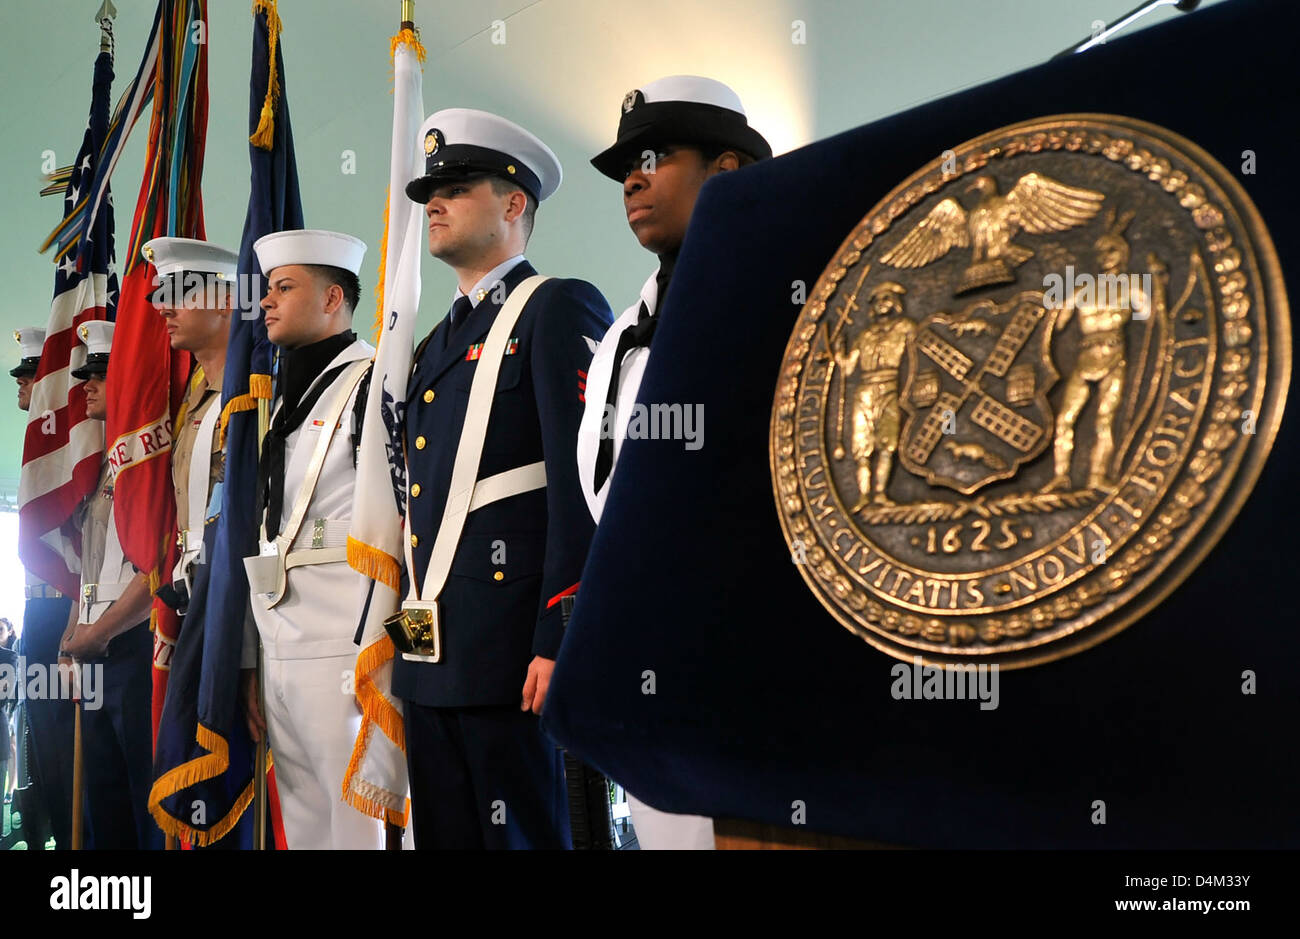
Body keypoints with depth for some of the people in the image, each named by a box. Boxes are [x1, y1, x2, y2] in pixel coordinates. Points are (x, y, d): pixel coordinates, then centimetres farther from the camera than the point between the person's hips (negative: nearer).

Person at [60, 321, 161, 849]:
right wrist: (71, 641, 14)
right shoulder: (102, 464, 19)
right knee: (104, 803, 14)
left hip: (136, 644, -9)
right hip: (94, 654, 9)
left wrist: (97, 633, -11)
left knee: (149, 800, -3)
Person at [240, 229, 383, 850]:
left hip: (344, 652, -8)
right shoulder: (285, 404, 21)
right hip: (280, 654, 8)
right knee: (303, 829, 13)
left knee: (357, 827, -5)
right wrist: (251, 662, 17)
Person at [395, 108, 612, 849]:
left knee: (522, 832, 0)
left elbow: (582, 488, -14)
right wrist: (401, 635, 18)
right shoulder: (438, 343, 21)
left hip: (511, 653, -8)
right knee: (444, 834, 14)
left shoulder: (559, 310, -5)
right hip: (431, 652, 8)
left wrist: (559, 643, -20)